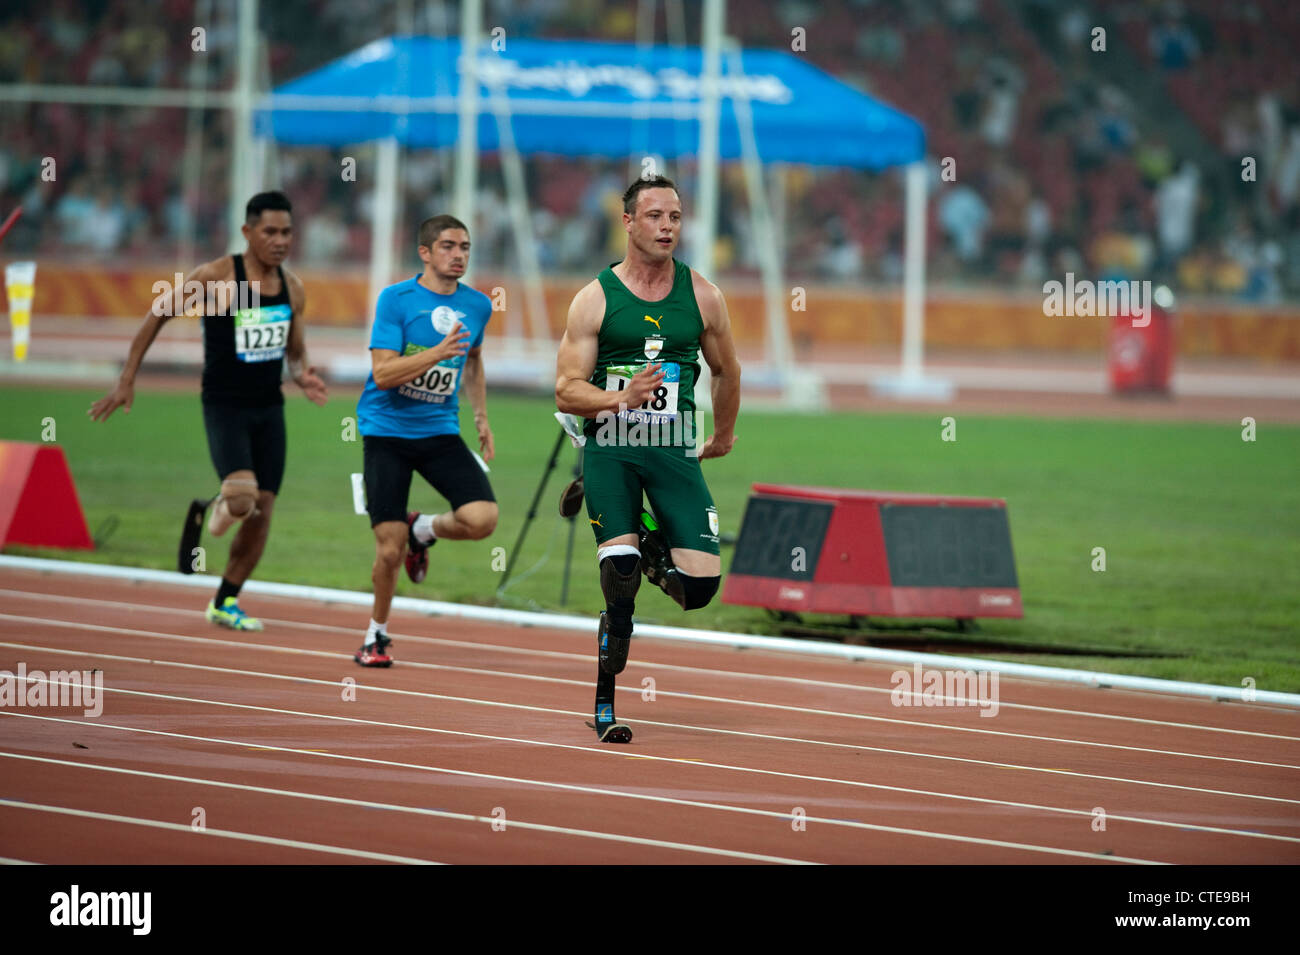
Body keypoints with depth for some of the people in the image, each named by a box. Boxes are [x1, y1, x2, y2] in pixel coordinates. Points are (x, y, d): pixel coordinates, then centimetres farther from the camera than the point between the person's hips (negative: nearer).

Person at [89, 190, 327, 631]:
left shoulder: (292, 288, 5)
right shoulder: (216, 276, -11)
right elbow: (157, 316, -2)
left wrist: (303, 377, -6)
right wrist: (126, 382, -3)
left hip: (269, 408, 6)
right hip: (224, 407, -5)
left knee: (261, 512, 5)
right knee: (242, 498, -25)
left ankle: (225, 603, 22)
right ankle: (208, 513, 12)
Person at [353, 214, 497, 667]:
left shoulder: (478, 306, 4)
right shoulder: (396, 299, -10)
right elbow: (383, 373, -18)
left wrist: (481, 415, 21)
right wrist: (438, 352, -28)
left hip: (440, 432, 4)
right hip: (387, 431, -4)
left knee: (482, 519, -18)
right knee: (389, 548, -7)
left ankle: (423, 530, 16)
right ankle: (377, 634, 19)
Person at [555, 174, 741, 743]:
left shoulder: (702, 296, 6)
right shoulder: (596, 299, -1)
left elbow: (726, 371, 23)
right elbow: (566, 393, -3)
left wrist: (722, 435, 32)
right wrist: (622, 398, -20)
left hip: (673, 452, 2)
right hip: (609, 448, -2)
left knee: (701, 584, -12)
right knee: (620, 575, -18)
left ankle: (653, 552, 26)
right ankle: (605, 706, 0)